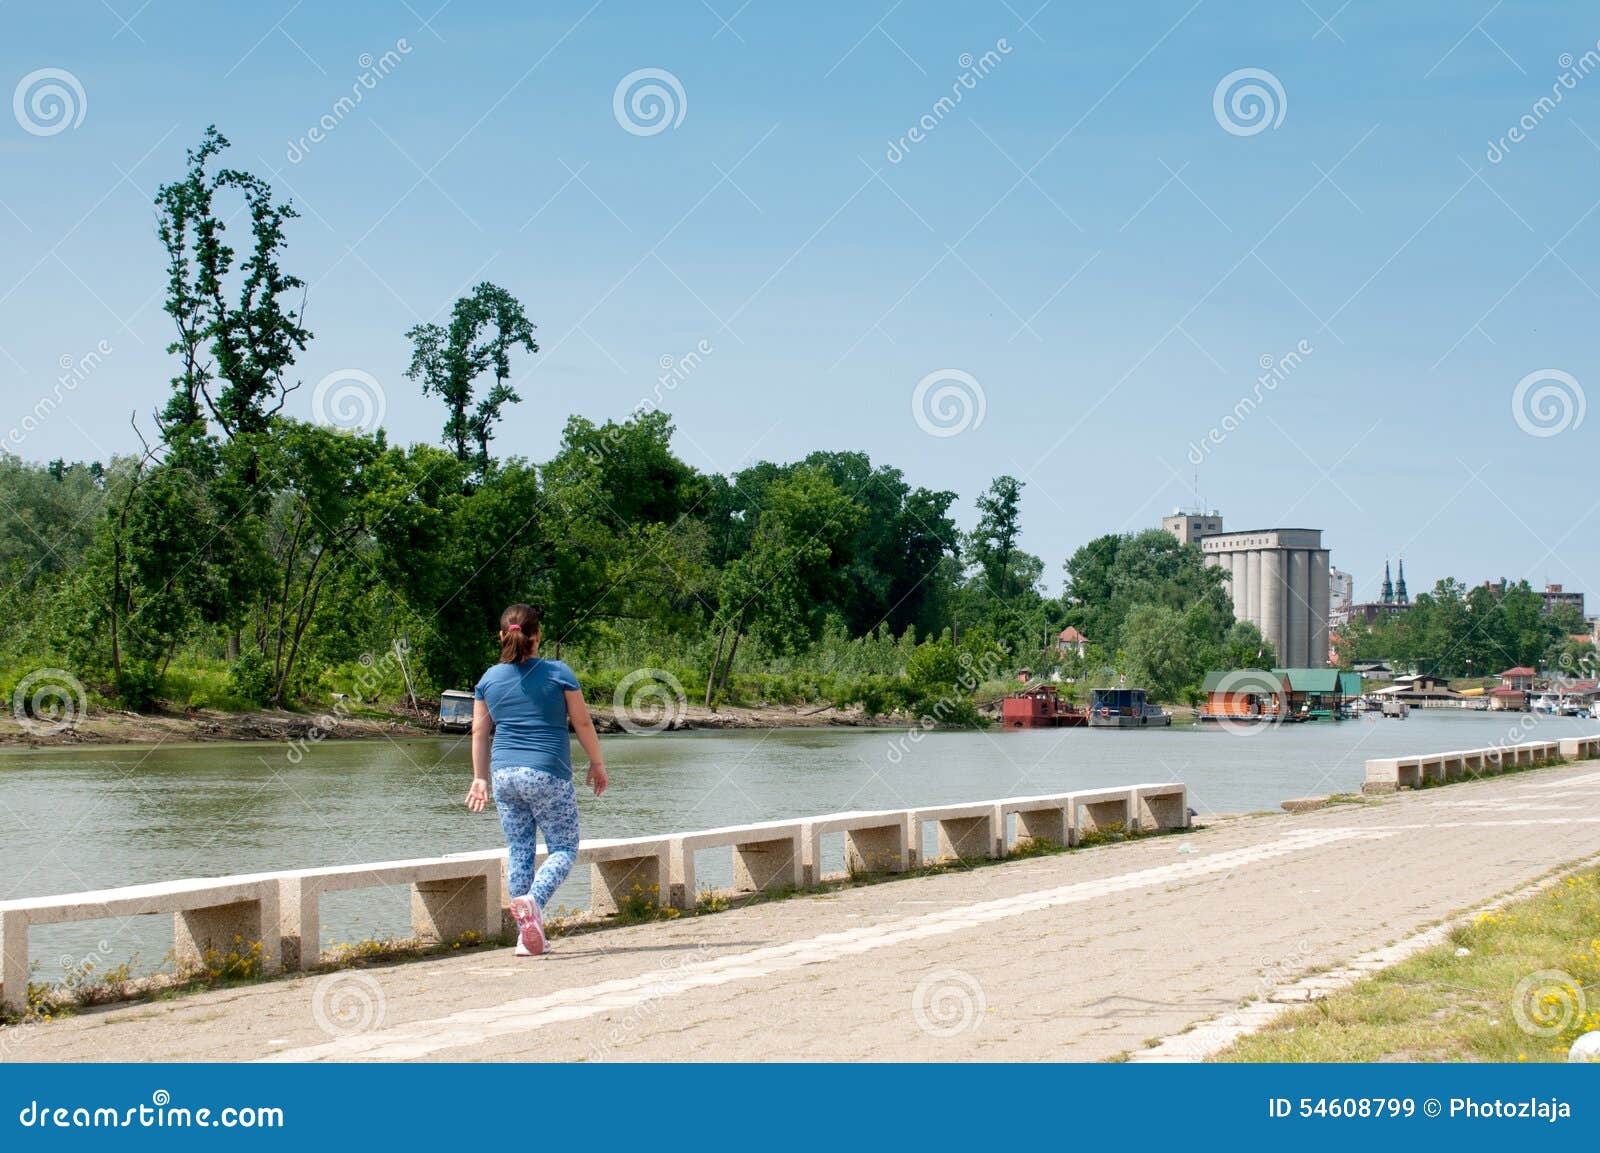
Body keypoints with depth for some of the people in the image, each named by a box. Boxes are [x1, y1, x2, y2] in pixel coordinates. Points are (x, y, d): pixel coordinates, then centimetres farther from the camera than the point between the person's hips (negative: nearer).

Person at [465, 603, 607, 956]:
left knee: (519, 853, 10)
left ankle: (528, 936, 10)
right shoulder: (558, 673, -3)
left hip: (504, 775, 4)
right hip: (547, 774, -4)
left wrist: (481, 778, 19)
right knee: (564, 848, 4)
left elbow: (480, 732, 10)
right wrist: (597, 763, 12)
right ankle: (533, 900, -23)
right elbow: (582, 722, 1)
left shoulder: (489, 679, 7)